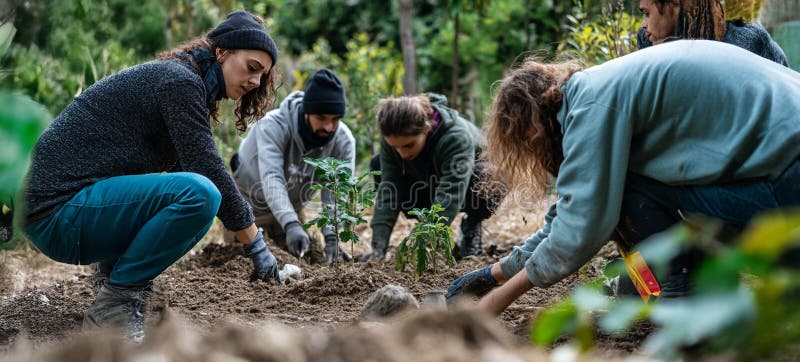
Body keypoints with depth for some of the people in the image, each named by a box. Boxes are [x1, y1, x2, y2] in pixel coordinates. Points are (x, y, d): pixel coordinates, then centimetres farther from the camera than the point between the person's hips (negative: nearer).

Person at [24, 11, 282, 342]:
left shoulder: (185, 82, 17)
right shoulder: (179, 80, -13)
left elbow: (190, 167, 21)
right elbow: (209, 172, -16)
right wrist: (256, 244, -9)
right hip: (56, 212, -10)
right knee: (198, 194, -28)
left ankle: (114, 273, 12)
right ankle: (114, 304, -15)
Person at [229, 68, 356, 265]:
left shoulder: (344, 142, -25)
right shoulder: (273, 126, -36)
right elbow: (272, 179, -49)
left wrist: (332, 237, -46)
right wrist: (291, 225, -64)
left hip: (292, 207, 4)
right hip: (249, 202, -4)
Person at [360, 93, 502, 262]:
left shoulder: (457, 137, -41)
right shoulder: (392, 138, -26)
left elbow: (448, 199, -49)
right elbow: (388, 189, -30)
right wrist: (378, 247, -41)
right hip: (428, 182, 5)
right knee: (378, 165, -21)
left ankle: (471, 225, -3)